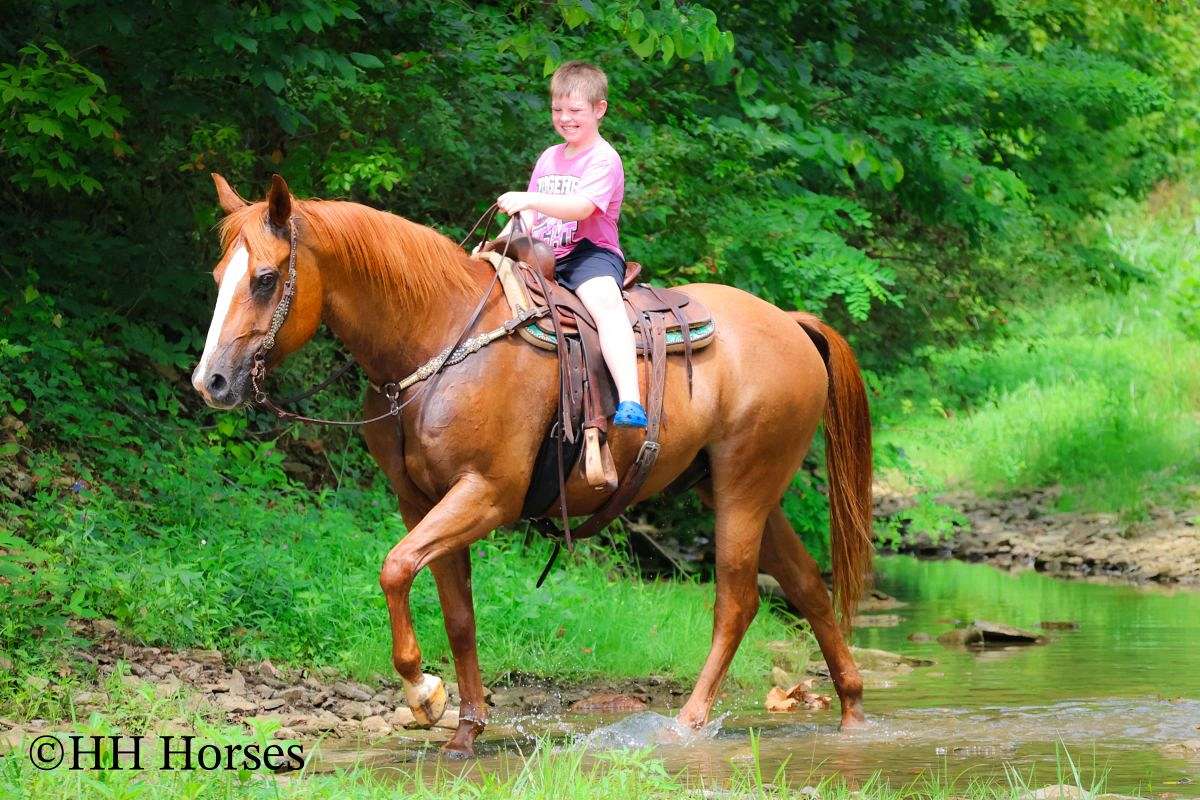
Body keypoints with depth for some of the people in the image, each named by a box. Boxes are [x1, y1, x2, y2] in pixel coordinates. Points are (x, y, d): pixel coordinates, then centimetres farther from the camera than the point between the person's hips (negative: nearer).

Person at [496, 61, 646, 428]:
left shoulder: (604, 160, -5)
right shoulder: (549, 158, 19)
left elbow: (582, 207, -22)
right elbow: (529, 216, 23)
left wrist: (526, 200, -32)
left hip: (591, 253, -8)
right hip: (544, 257, 9)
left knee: (605, 301, -37)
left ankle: (630, 401, -53)